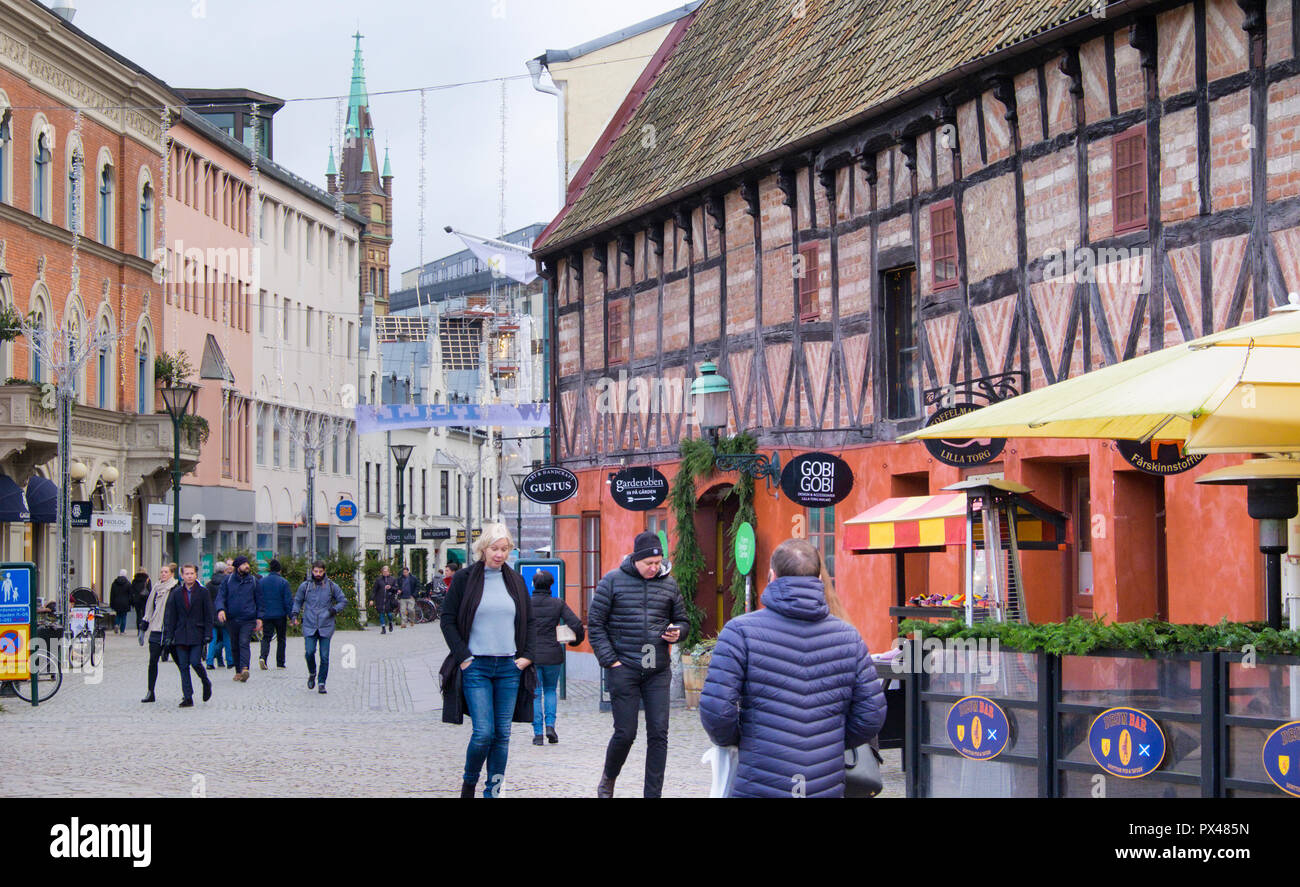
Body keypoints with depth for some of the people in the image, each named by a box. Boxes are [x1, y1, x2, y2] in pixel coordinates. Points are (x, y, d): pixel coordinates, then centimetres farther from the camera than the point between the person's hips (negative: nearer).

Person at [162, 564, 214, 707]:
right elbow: (170, 616, 9)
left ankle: (206, 683, 17)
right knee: (183, 666, 0)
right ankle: (187, 698, 3)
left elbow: (208, 615, 3)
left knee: (195, 662, -13)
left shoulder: (203, 592, 3)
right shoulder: (176, 594, 8)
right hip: (181, 635, 3)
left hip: (197, 634, -3)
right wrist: (168, 635, 1)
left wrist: (208, 634, -5)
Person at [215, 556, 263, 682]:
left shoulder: (254, 581, 8)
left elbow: (259, 601, 13)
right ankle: (238, 671, 19)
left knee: (244, 643, -18)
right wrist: (220, 609, -16)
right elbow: (220, 596, 3)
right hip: (231, 619, 2)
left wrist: (259, 618, 6)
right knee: (234, 646, 8)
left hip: (248, 620, -2)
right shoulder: (228, 580, 7)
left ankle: (244, 669, -30)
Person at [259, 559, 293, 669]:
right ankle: (280, 663, 11)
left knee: (266, 637, 3)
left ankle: (263, 657, -22)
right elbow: (288, 600, -8)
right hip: (280, 615, -2)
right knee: (281, 639, 10)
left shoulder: (262, 582, 3)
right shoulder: (283, 582, -6)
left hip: (266, 615, 2)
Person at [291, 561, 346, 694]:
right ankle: (312, 674, 15)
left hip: (326, 627, 0)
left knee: (324, 656, -3)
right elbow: (297, 601, 18)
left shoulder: (332, 586, 4)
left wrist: (335, 609, -8)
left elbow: (343, 601, 11)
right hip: (309, 626, 0)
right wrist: (295, 614, 2)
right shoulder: (305, 586, 5)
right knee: (309, 652, -14)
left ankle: (322, 683, 9)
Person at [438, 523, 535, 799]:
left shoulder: (515, 581, 10)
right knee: (483, 732, -11)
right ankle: (469, 781, 13)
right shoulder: (464, 579, -1)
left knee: (502, 734, 4)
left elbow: (528, 621, 18)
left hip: (509, 667, 4)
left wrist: (527, 656, 6)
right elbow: (447, 620, 0)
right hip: (476, 666, -4)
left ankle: (493, 791, 12)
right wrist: (463, 657, -8)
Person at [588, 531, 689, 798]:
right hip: (623, 669, -3)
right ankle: (608, 780, 26)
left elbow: (681, 619, 19)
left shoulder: (669, 584, 8)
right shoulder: (612, 581, -1)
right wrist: (610, 661, -9)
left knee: (658, 733, -2)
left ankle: (653, 794, 4)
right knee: (625, 733, -1)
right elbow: (595, 624, -1)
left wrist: (676, 633, -5)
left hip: (658, 672, 3)